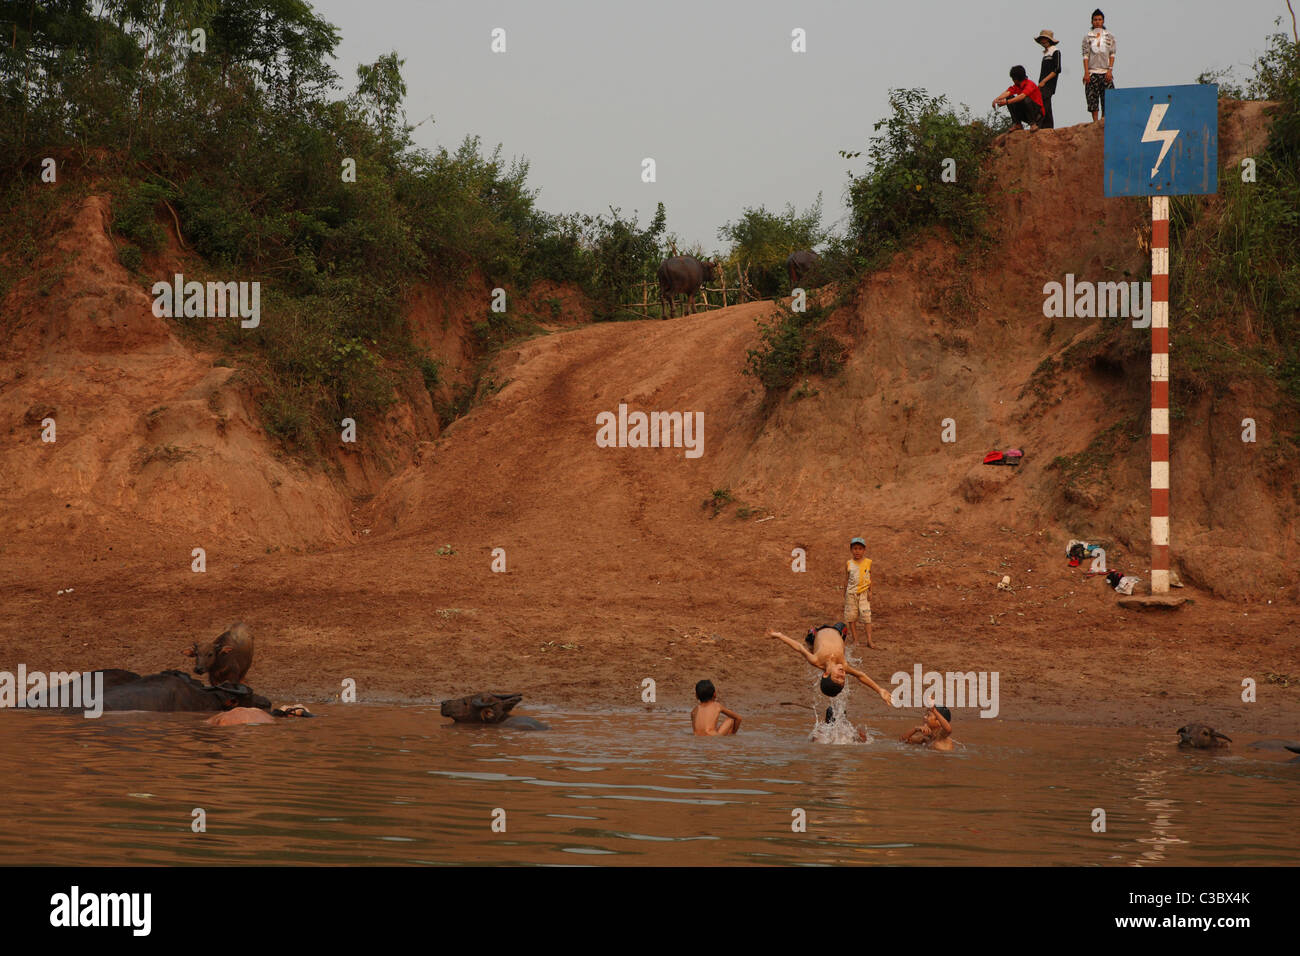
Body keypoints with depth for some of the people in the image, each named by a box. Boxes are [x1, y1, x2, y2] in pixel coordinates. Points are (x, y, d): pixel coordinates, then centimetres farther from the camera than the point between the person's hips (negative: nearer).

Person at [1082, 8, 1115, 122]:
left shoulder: (1109, 36, 8)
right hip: (1092, 72, -1)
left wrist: (1110, 70, -6)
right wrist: (1086, 73, -7)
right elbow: (1086, 55, 2)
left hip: (1105, 72, 1)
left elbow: (1112, 54, 5)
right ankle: (1095, 124, -1)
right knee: (1092, 99, -4)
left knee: (1107, 98, -6)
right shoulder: (1087, 36, 6)